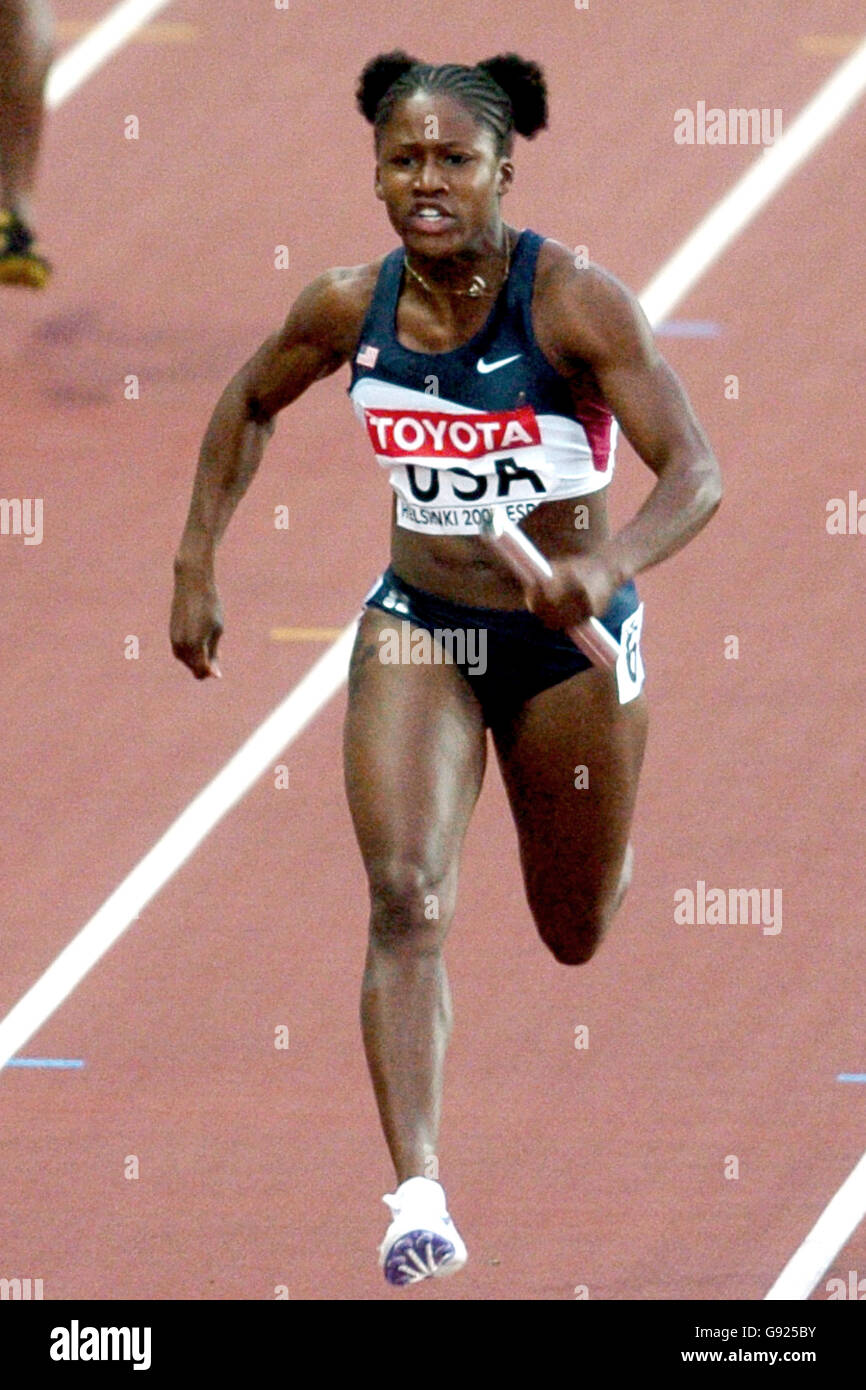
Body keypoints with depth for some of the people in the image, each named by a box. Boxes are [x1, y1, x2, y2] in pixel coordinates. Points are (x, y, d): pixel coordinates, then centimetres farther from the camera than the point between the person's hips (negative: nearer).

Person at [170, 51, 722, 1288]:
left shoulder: (575, 304, -23)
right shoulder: (349, 308, -10)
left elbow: (695, 472, -27)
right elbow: (249, 406, 11)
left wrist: (610, 566, -45)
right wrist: (197, 564, 5)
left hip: (570, 639, -2)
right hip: (418, 626, 2)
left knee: (575, 938, 18)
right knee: (406, 896, -21)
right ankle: (419, 1197, -25)